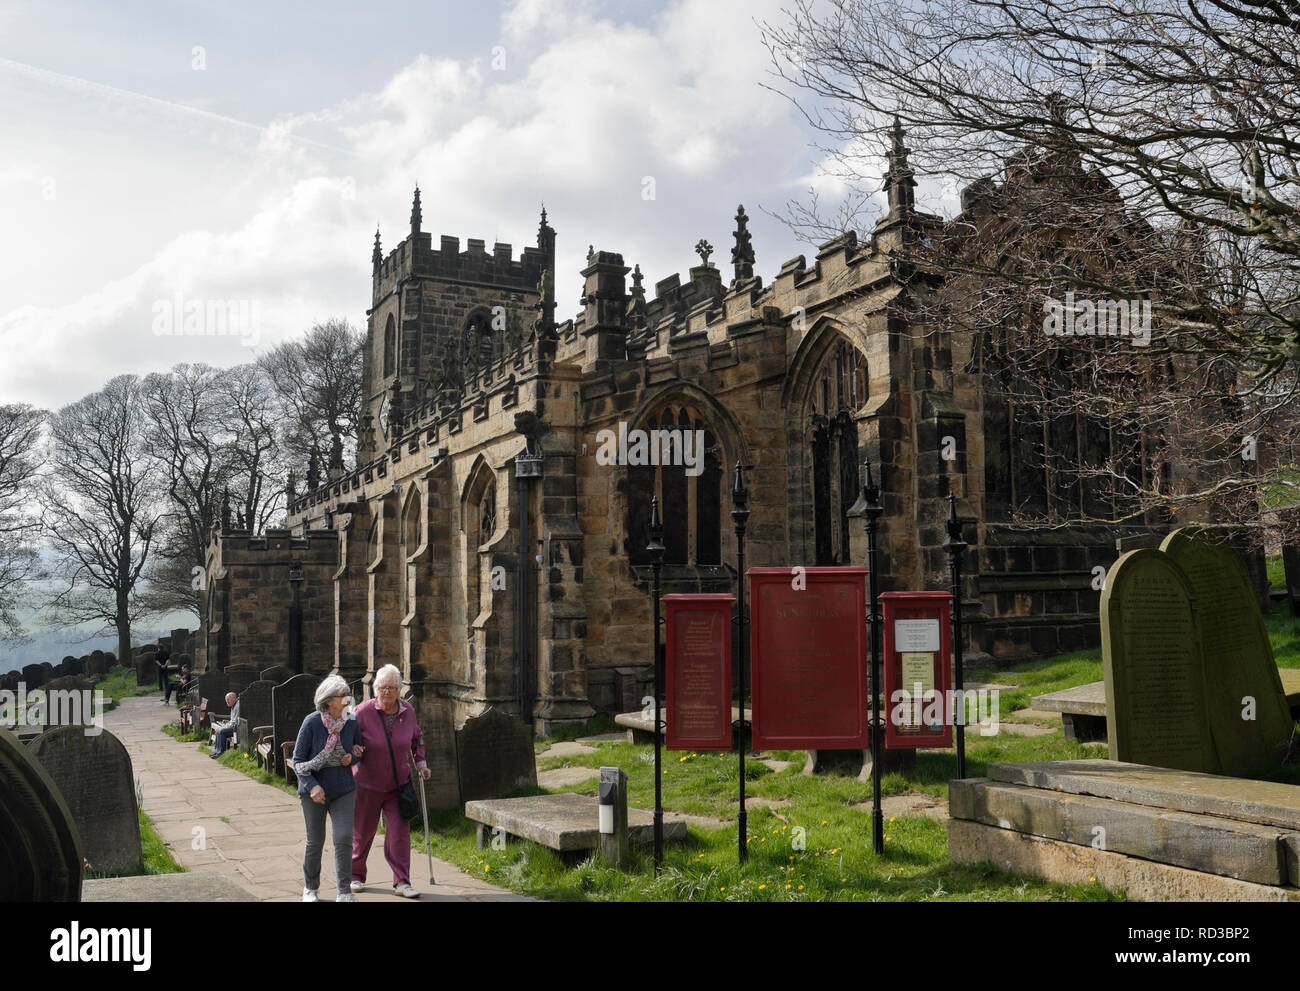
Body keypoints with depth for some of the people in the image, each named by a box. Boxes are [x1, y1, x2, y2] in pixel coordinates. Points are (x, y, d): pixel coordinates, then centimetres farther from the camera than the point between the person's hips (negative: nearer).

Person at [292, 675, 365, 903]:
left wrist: (352, 758, -11)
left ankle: (344, 892, -1)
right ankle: (310, 888, 32)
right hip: (314, 791, -2)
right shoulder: (312, 723, -16)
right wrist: (312, 786, -24)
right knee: (315, 842, 9)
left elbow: (361, 751, 13)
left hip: (343, 790, 2)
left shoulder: (351, 723, -5)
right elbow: (298, 760, -11)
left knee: (344, 838, -9)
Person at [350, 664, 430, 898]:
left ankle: (401, 883, -2)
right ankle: (356, 876, 33)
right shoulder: (363, 711, -16)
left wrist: (420, 762, 7)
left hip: (398, 783, 2)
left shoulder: (408, 711, -4)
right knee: (362, 832, 13)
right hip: (367, 784, -2)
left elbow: (417, 736, 15)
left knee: (400, 830, -6)